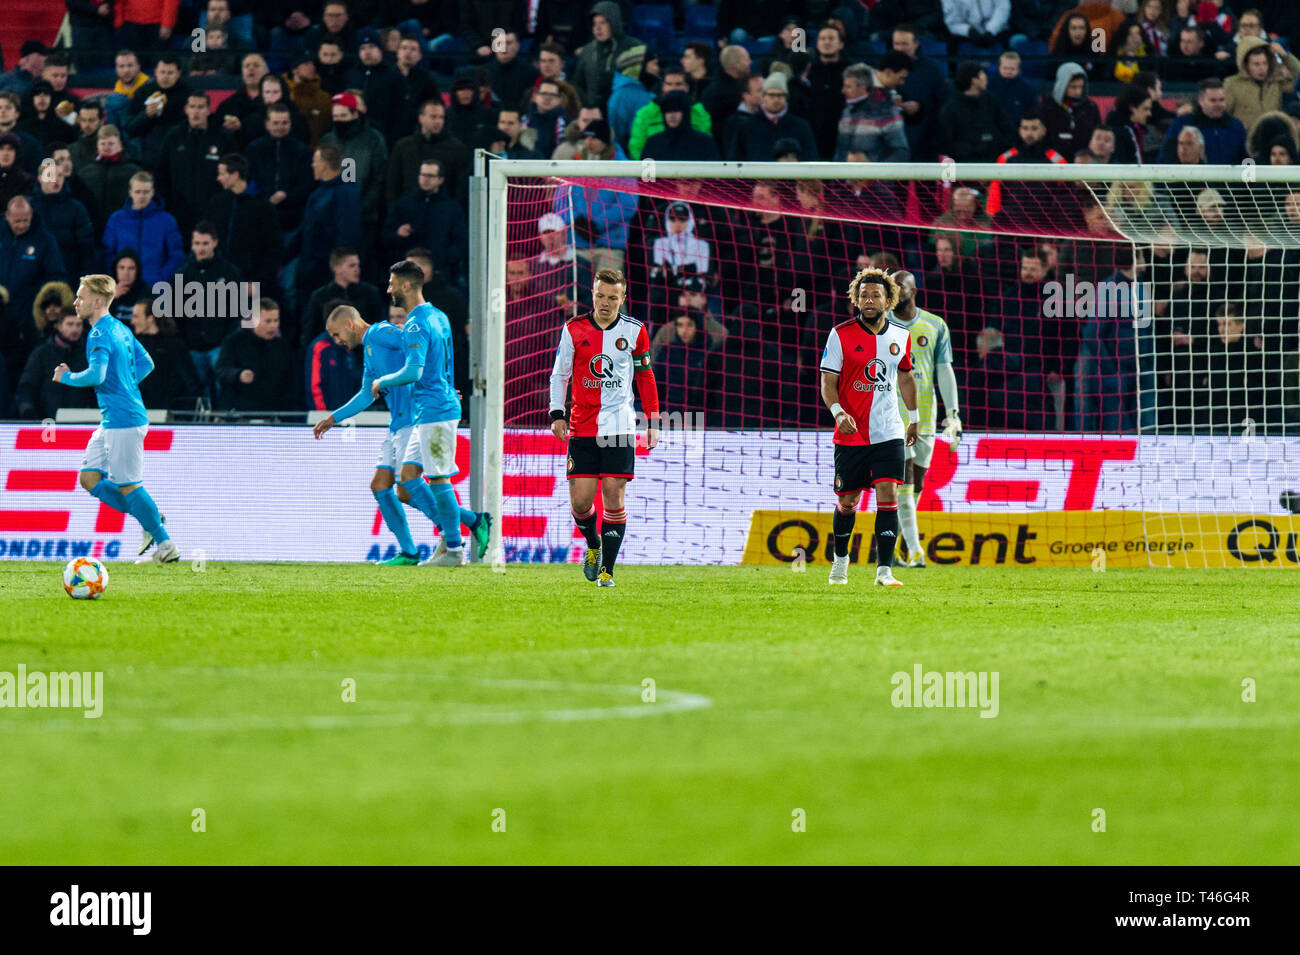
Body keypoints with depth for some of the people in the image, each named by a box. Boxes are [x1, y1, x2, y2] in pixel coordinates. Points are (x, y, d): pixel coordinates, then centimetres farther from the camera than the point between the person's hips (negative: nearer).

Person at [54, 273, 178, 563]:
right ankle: (149, 518, 14)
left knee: (128, 485, -4)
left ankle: (167, 546, 2)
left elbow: (96, 375, -28)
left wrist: (66, 377, -11)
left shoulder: (100, 334, -16)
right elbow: (146, 364, 22)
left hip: (122, 420, -10)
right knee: (90, 478, 10)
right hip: (111, 420, 10)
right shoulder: (120, 329, 14)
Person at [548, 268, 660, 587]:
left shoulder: (634, 331, 2)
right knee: (580, 498, -3)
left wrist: (653, 422, 9)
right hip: (582, 427, 1)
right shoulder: (573, 330, 1)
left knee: (614, 496, -7)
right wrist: (557, 413, -1)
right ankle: (593, 545, 28)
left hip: (620, 426, -1)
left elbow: (645, 377, 12)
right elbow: (559, 373, 10)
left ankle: (606, 570, -2)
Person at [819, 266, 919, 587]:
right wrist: (838, 412, -22)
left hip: (889, 433, 1)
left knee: (888, 495, -13)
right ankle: (840, 559, 33)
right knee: (846, 501, 7)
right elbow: (828, 381, -5)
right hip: (851, 434, -1)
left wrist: (914, 417, 26)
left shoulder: (901, 336, 6)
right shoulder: (841, 335, -5)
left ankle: (884, 570, -14)